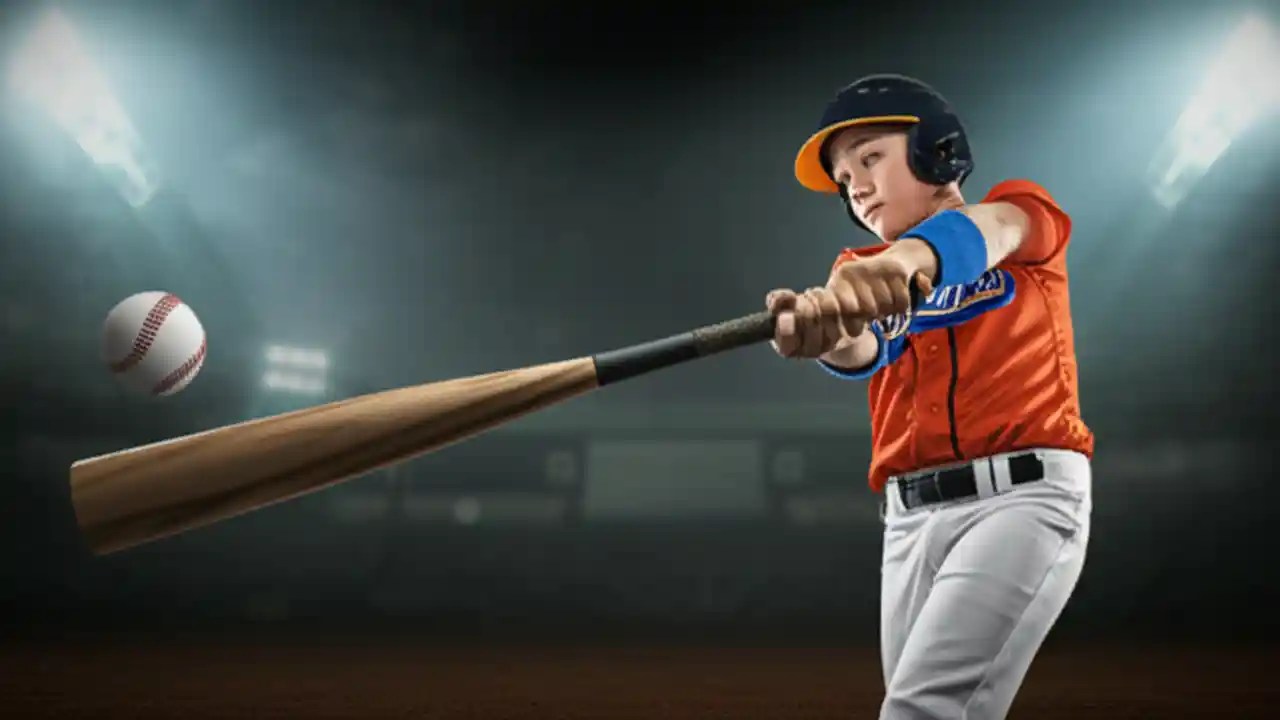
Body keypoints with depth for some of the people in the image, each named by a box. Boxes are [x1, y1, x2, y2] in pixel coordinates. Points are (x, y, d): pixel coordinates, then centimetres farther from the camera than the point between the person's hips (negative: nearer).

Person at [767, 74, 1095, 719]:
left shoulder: (1022, 212, 9)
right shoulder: (861, 274, 17)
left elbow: (987, 228, -17)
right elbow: (860, 350, -8)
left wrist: (916, 254, -42)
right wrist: (821, 329, -34)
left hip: (1025, 493, -5)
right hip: (911, 518, 5)